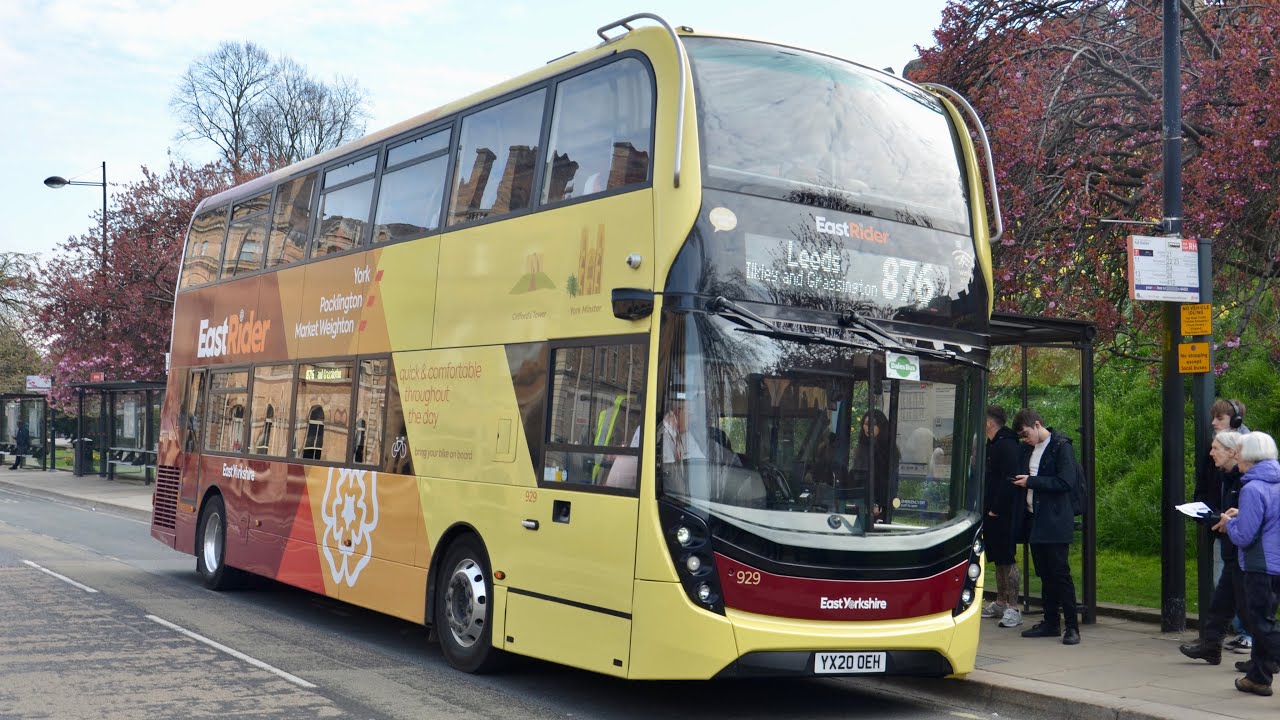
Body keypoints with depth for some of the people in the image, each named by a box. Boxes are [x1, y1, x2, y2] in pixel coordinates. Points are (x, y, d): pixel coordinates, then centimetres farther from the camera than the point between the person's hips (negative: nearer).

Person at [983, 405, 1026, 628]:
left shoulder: (1006, 446, -15)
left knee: (1007, 559, -7)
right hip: (992, 513, 10)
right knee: (999, 559, 15)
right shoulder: (993, 445, 17)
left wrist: (996, 509, -20)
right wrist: (987, 507, 14)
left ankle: (1013, 609, -4)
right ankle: (1000, 603, 24)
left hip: (1004, 515, -10)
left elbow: (1009, 480, -22)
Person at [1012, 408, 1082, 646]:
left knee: (1060, 572, -7)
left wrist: (1032, 482, -16)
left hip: (1055, 523, -8)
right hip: (1035, 520, 8)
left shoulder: (1061, 446, -10)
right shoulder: (1029, 449, 14)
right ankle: (1050, 623, 18)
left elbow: (1067, 482, -18)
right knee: (1045, 574, 11)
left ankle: (1072, 626, -2)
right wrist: (1020, 481, 5)